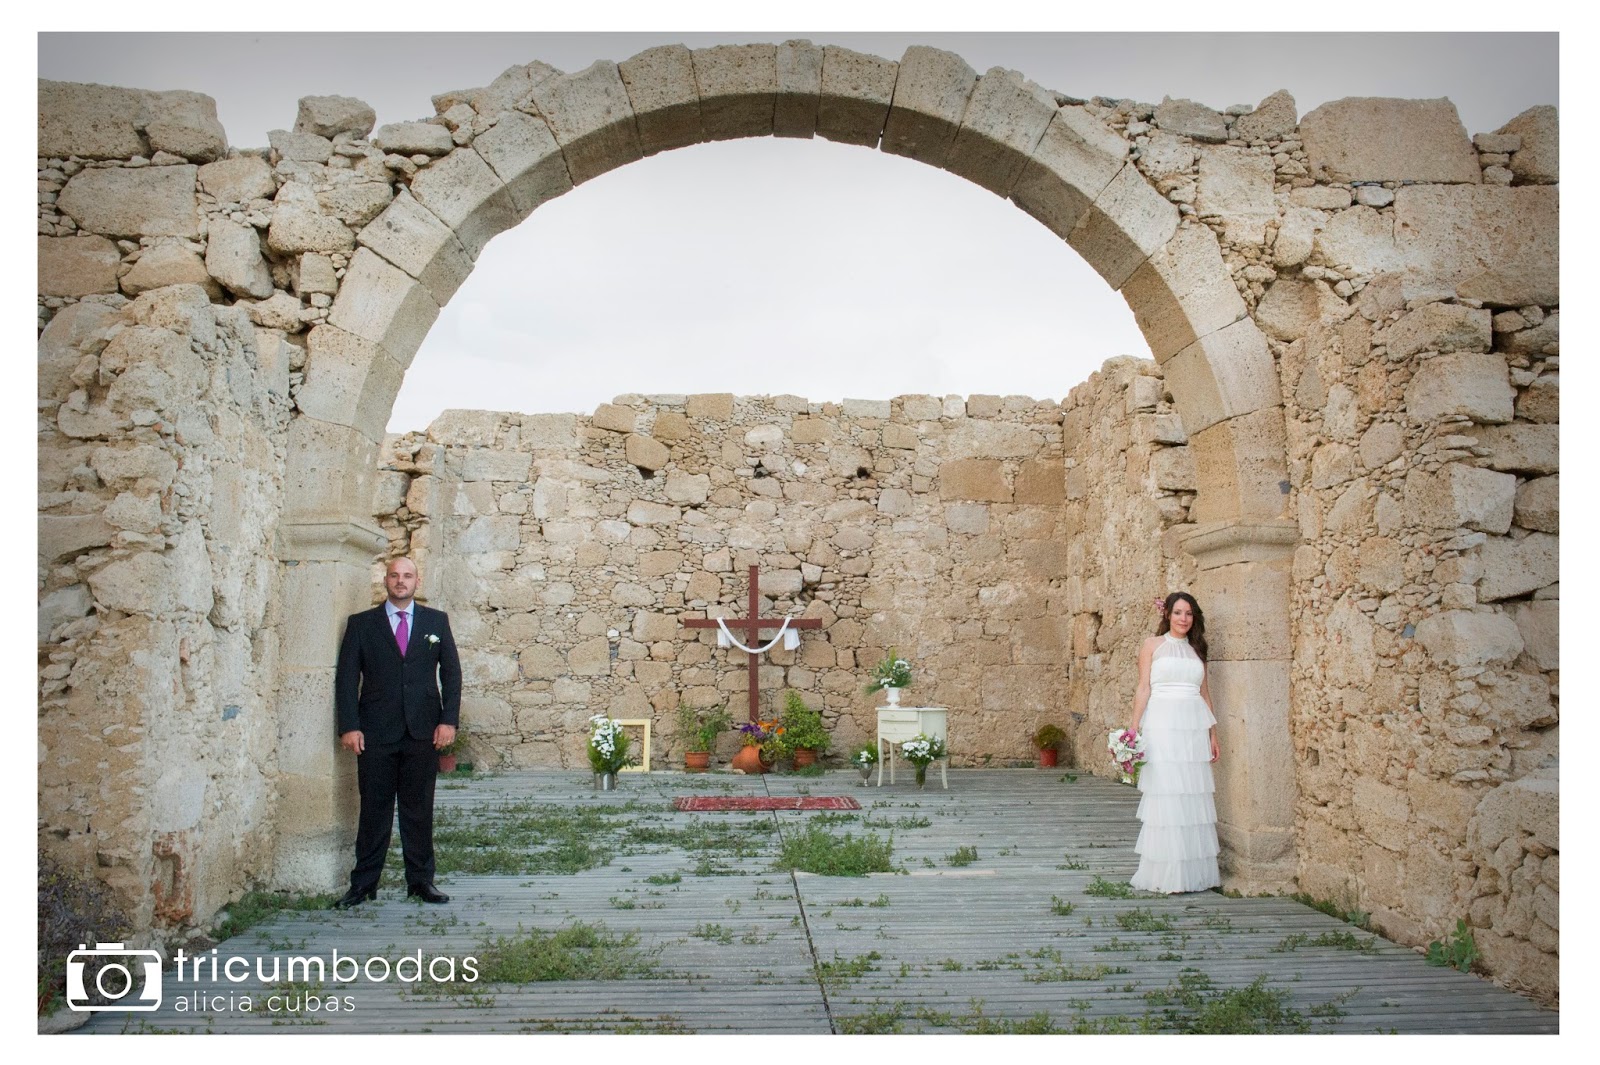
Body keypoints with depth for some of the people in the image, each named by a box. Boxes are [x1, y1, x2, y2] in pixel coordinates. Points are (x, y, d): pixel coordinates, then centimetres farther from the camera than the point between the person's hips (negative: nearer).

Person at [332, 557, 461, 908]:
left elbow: (451, 672, 8)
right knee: (374, 809, 2)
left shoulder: (436, 621, 10)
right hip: (376, 733, -1)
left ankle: (420, 880, 14)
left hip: (423, 732, 1)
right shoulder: (361, 623, 7)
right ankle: (364, 884, 11)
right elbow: (346, 677, 3)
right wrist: (349, 726, -6)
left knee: (419, 809, 6)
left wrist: (449, 720, -2)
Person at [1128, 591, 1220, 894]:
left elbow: (1204, 692, 17)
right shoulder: (1153, 645, 4)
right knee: (1165, 797, -5)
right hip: (1162, 724, -4)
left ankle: (1194, 870, 11)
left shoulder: (1197, 650, 16)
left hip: (1194, 727, 4)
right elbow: (1143, 689, 0)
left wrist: (1213, 733, 13)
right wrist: (1135, 729, -7)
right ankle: (1166, 875, 1)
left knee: (1195, 798, 3)